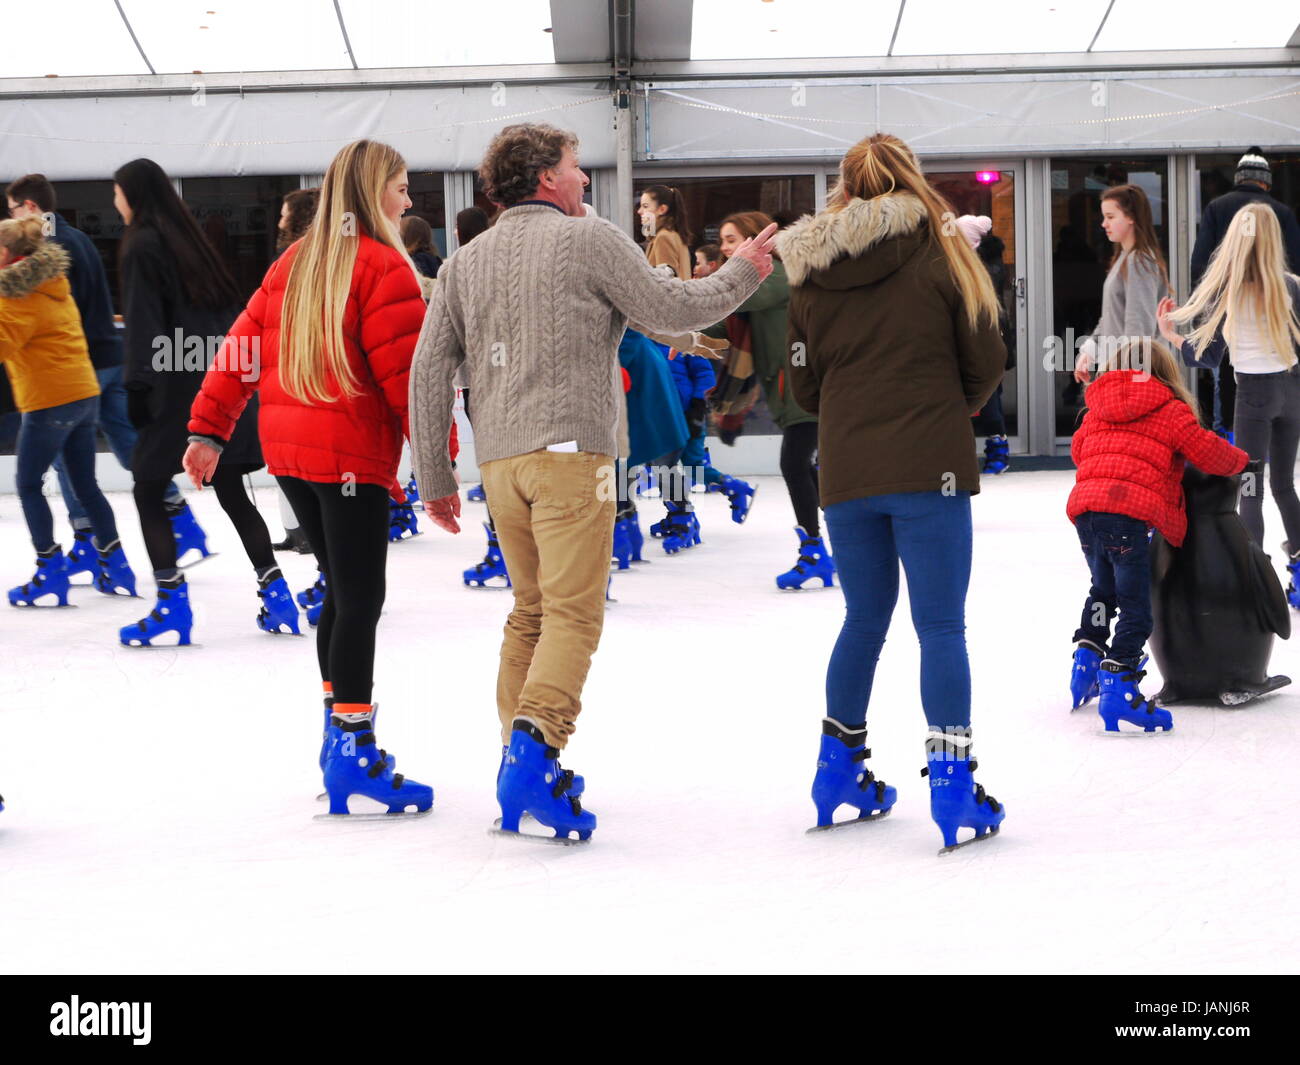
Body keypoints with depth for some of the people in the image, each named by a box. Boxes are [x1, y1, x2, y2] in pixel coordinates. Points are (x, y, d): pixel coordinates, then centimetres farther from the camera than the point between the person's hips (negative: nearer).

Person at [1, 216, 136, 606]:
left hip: (49, 401, -8)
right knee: (86, 485, 14)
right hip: (84, 394, 8)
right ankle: (115, 564, 15)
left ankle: (50, 570, 0)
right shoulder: (55, 284, 14)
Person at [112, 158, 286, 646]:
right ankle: (275, 593, 8)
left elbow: (143, 324, -12)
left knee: (148, 490, 2)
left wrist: (137, 387, -12)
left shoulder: (142, 246, -5)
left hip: (178, 390, -7)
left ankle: (172, 602, -5)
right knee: (231, 492, 11)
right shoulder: (189, 239, 16)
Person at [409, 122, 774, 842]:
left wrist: (434, 476, 16)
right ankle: (534, 744, -26)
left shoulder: (465, 262, 15)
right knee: (573, 614, -9)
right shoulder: (589, 239, 0)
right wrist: (740, 273, 19)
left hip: (499, 460, 6)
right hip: (570, 451, -6)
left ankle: (520, 753, 16)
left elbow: (429, 370, 12)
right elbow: (672, 310, 1)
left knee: (530, 611, 17)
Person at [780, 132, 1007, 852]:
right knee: (941, 624, 0)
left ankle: (839, 770, 24)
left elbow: (803, 387, 9)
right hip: (930, 469, -4)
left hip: (846, 475, 4)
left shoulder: (810, 273, 6)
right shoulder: (939, 252, -2)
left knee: (864, 618, 17)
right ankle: (951, 781, -4)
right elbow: (986, 362, 1)